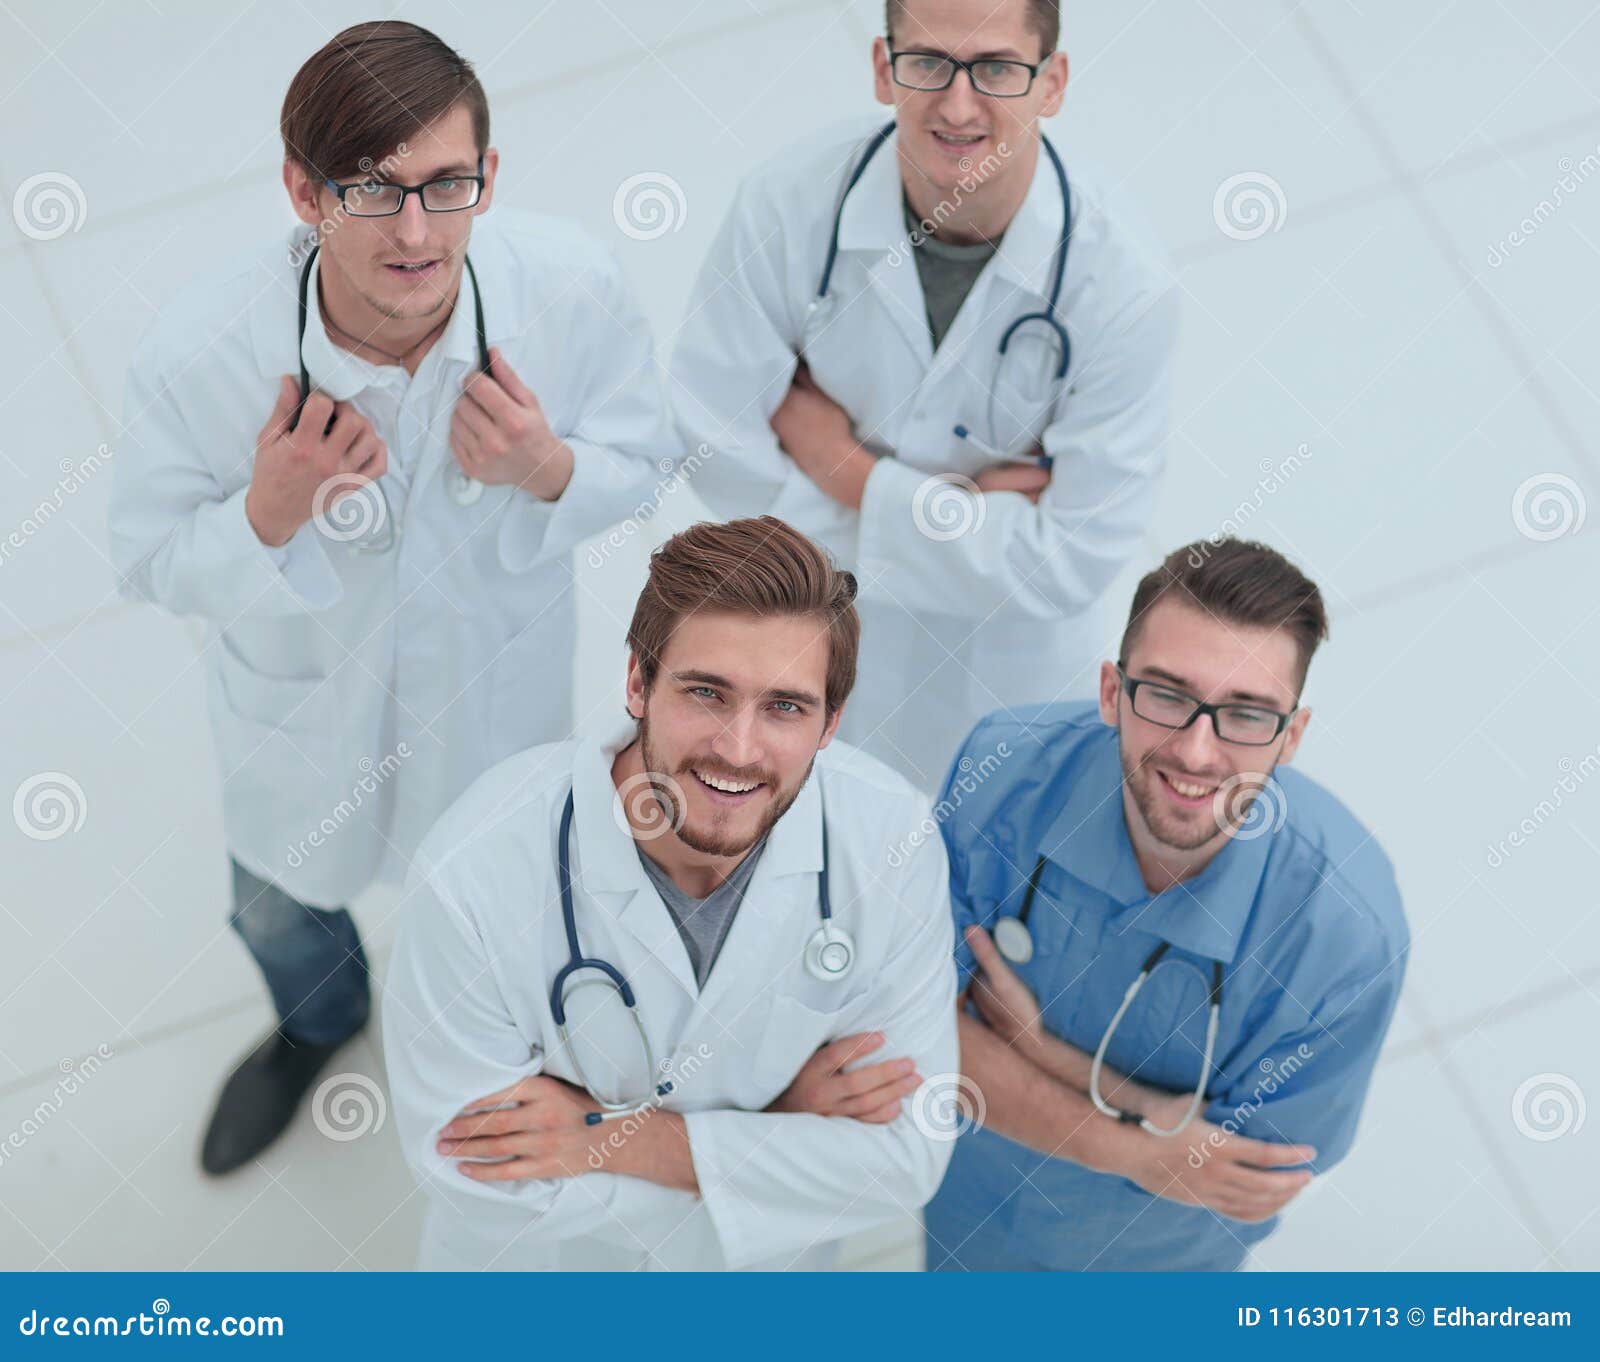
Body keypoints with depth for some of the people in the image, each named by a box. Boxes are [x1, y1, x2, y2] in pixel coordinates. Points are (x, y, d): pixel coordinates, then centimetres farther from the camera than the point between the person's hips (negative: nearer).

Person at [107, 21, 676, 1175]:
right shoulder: (200, 356, -36)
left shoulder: (574, 290, -32)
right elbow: (153, 561, -18)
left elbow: (641, 454, -12)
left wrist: (550, 470, -36)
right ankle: (318, 1022, 70)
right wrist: (268, 517, -40)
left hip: (497, 680, 1)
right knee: (281, 908, 31)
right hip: (302, 701, 0)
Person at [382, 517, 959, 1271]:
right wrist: (777, 1128, -26)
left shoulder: (895, 841, -26)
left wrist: (615, 1139, -28)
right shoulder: (471, 877, -33)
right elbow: (475, 1179, -27)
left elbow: (904, 1154, -21)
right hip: (532, 1267, -2)